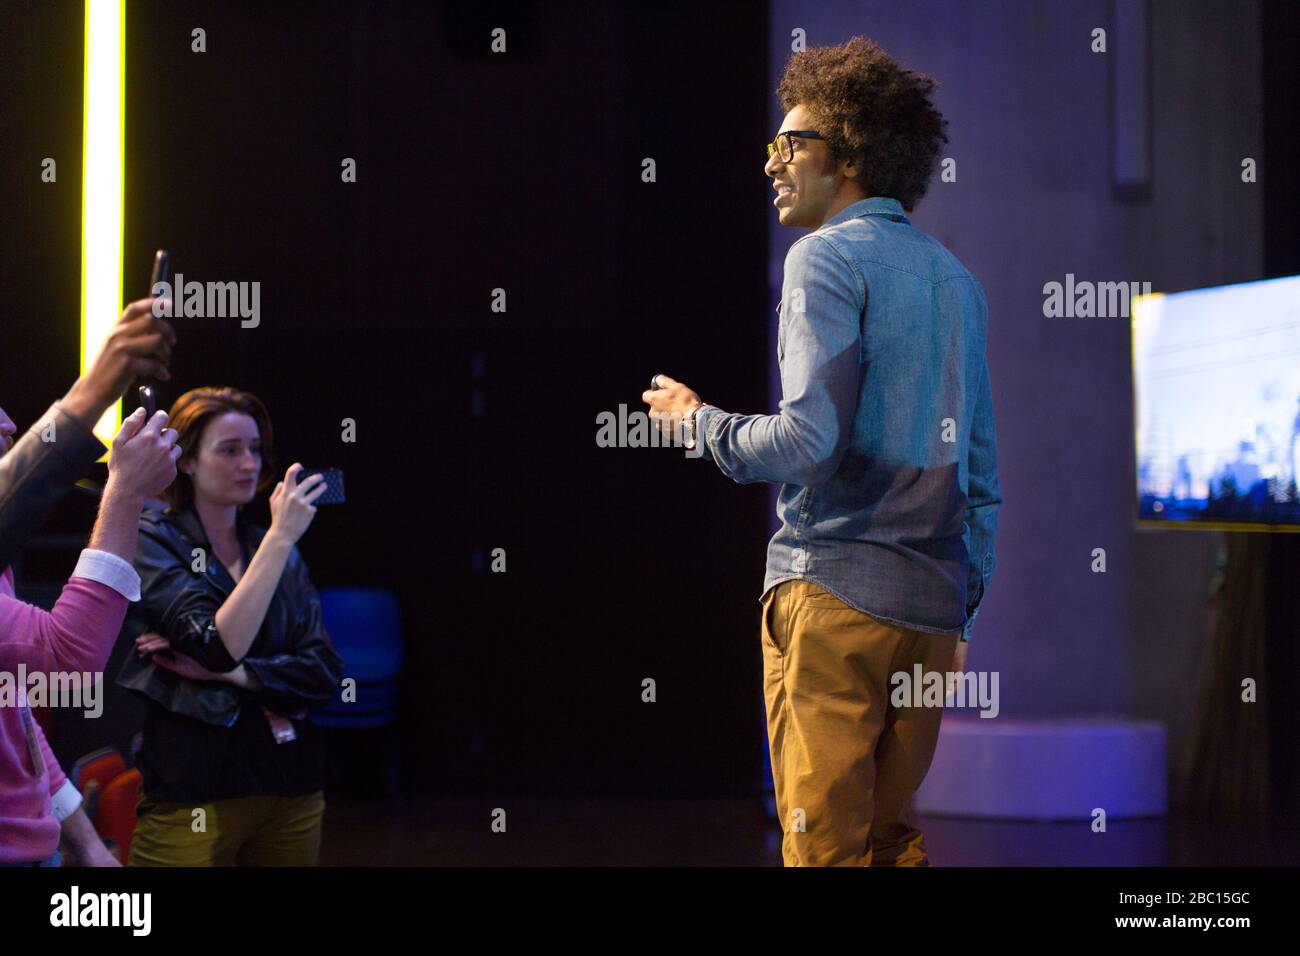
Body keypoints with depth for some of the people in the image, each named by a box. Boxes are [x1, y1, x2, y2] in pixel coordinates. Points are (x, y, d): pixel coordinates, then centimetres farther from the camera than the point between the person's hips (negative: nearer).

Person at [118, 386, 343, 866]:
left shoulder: (281, 554, 11)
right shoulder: (152, 540, -4)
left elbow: (326, 671, 1)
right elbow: (220, 644, -18)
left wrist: (227, 672, -12)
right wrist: (281, 538, -18)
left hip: (294, 791, 5)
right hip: (192, 796, -5)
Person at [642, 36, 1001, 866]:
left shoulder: (828, 257, -6)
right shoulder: (955, 277, 18)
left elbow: (808, 438, -17)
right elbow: (982, 469, 19)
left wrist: (699, 420, 0)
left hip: (832, 590, -7)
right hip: (931, 605, 8)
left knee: (825, 842, -5)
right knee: (894, 838, 12)